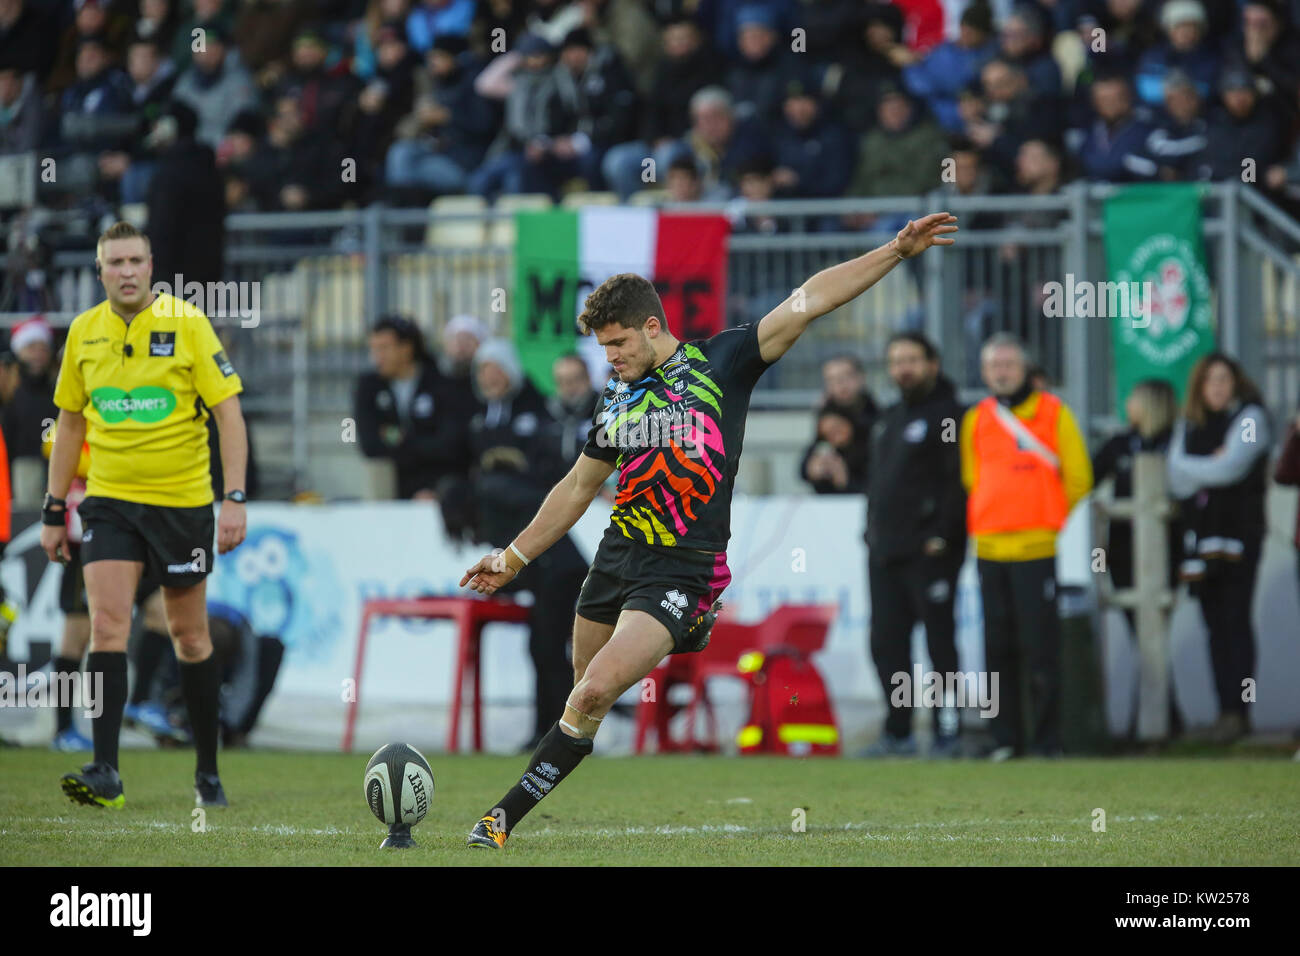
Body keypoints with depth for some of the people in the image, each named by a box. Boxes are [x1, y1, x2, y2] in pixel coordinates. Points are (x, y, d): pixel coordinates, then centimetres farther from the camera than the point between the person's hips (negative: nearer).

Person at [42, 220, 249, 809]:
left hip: (182, 501, -2)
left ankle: (208, 773, 19)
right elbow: (70, 423, 14)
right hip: (109, 500, 2)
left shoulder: (186, 324, -8)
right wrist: (54, 510, 11)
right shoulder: (84, 332, 4)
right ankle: (105, 773, -18)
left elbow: (229, 413, -8)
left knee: (189, 636, 6)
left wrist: (236, 499, -16)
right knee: (107, 624, -13)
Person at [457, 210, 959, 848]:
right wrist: (513, 558, 24)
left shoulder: (718, 363, -3)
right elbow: (577, 489, 23)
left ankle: (508, 814, -8)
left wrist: (897, 251, -13)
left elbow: (806, 302, -7)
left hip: (683, 572, -6)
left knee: (595, 691, -15)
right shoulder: (615, 397, 13)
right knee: (586, 701, 9)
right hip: (617, 556, 6)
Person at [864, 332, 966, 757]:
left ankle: (948, 732, -3)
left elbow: (960, 481, -14)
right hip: (885, 553, 9)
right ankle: (897, 733, 13)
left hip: (929, 551, -9)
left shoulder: (948, 415, -6)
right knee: (886, 643, 7)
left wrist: (943, 535, -19)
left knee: (940, 642, -5)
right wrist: (872, 530, 17)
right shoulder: (888, 419, 21)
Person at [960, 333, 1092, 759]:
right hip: (989, 548, 4)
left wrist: (1051, 524, 2)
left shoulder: (1054, 413, 1)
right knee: (999, 649, 5)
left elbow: (1078, 478, 3)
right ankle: (1006, 737, 10)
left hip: (1036, 550, -4)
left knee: (1040, 647, -6)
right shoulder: (976, 419, 13)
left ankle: (1046, 737, -3)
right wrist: (981, 527, 11)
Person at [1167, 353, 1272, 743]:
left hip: (1239, 531, -5)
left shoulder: (1249, 418, -1)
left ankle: (1236, 708, -13)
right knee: (1215, 624, 5)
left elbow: (1232, 467, -12)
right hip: (1200, 535, 5)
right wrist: (1212, 466, -7)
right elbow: (1176, 477, 4)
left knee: (1235, 619, -10)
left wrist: (1196, 471, 1)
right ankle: (1226, 708, 8)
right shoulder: (1189, 425, 15)